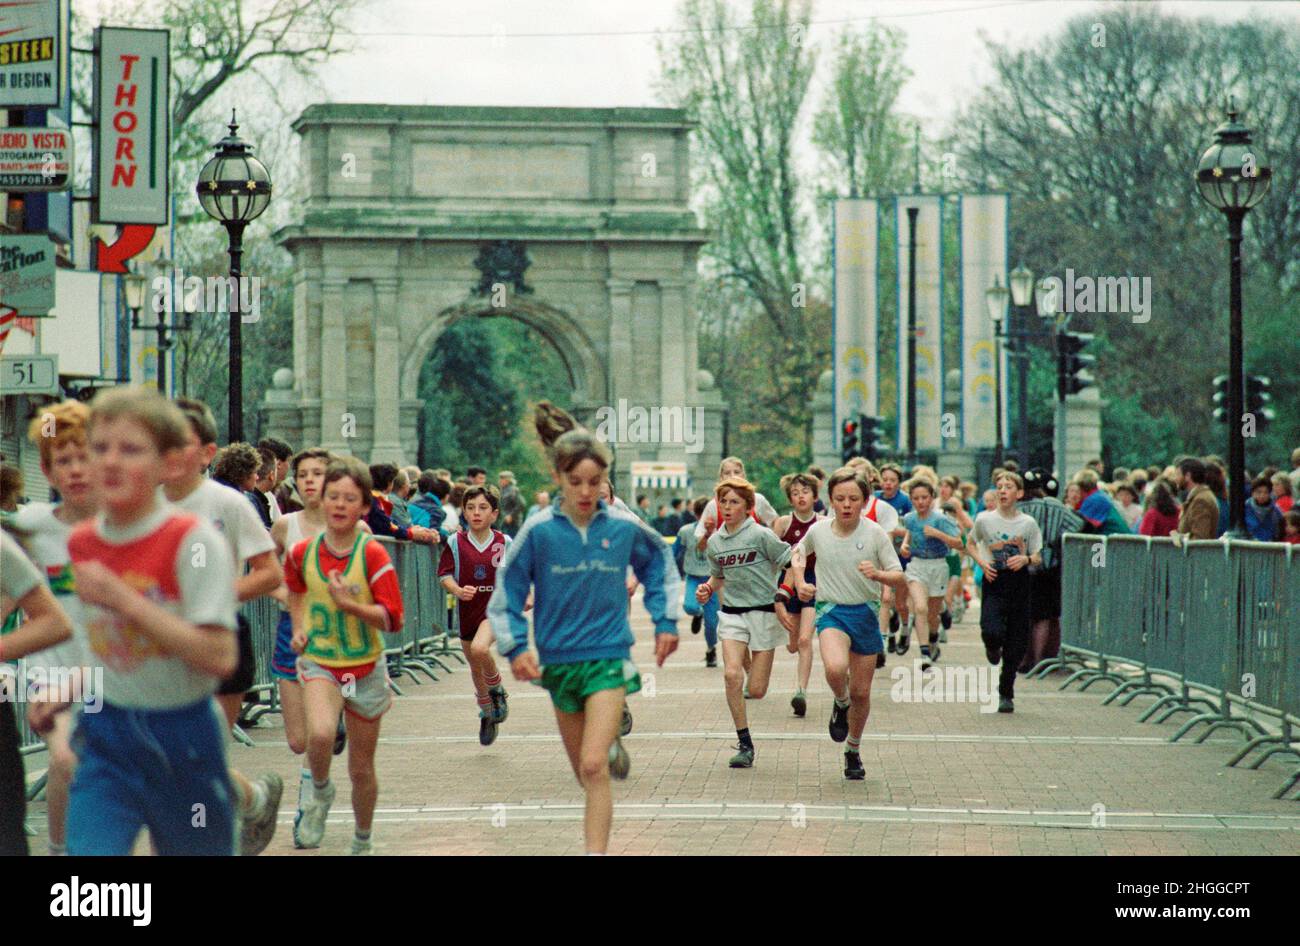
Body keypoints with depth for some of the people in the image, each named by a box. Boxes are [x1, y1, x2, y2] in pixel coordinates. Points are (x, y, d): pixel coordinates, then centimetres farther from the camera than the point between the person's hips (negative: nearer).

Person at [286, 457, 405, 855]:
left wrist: (349, 605, -28)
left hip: (365, 668, 0)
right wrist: (299, 627, 9)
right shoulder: (303, 552, -4)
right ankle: (320, 792, 1)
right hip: (319, 661, 0)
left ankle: (362, 843, 34)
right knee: (320, 734, -31)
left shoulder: (373, 555, -12)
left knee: (361, 768, 11)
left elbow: (393, 620, -16)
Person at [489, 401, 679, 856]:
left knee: (593, 767, -18)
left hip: (609, 656, -2)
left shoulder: (624, 528, -6)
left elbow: (659, 564, 14)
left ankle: (596, 852, -17)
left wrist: (666, 621, 11)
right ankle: (612, 745, 52)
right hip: (559, 660, 2)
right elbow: (508, 590, 0)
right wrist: (515, 646, -9)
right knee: (585, 771, 16)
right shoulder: (539, 531, -8)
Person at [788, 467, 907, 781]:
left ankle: (853, 751, 32)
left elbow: (900, 578, -7)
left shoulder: (875, 534, -8)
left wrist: (878, 574, -28)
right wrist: (800, 582, 4)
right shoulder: (818, 531, -3)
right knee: (835, 668, -32)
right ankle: (841, 704, 3)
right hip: (831, 612, -1)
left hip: (866, 613, 1)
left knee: (861, 692, 8)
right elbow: (798, 553, 20)